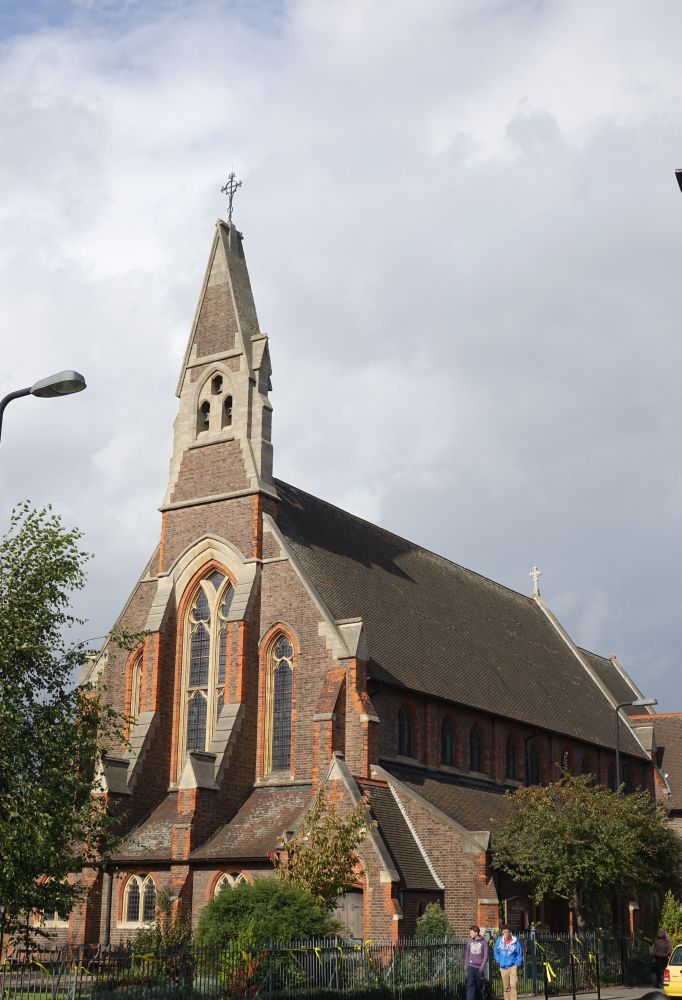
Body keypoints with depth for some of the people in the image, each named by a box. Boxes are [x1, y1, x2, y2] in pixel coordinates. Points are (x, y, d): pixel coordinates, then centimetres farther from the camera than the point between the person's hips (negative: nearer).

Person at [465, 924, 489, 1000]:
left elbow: (485, 955, -3)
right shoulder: (470, 941, 7)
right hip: (471, 967, 2)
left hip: (479, 968, -2)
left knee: (479, 986, 8)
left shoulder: (484, 942, -3)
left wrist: (482, 966, -11)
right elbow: (467, 954, 13)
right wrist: (466, 965, 7)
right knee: (470, 986, -9)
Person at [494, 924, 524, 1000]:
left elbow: (520, 954, 1)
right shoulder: (499, 941, 3)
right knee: (506, 987, 9)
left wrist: (517, 964, -8)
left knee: (514, 985, -15)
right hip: (503, 967, 3)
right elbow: (496, 952, 16)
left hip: (513, 966, -3)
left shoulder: (516, 941, -5)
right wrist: (499, 961, 5)